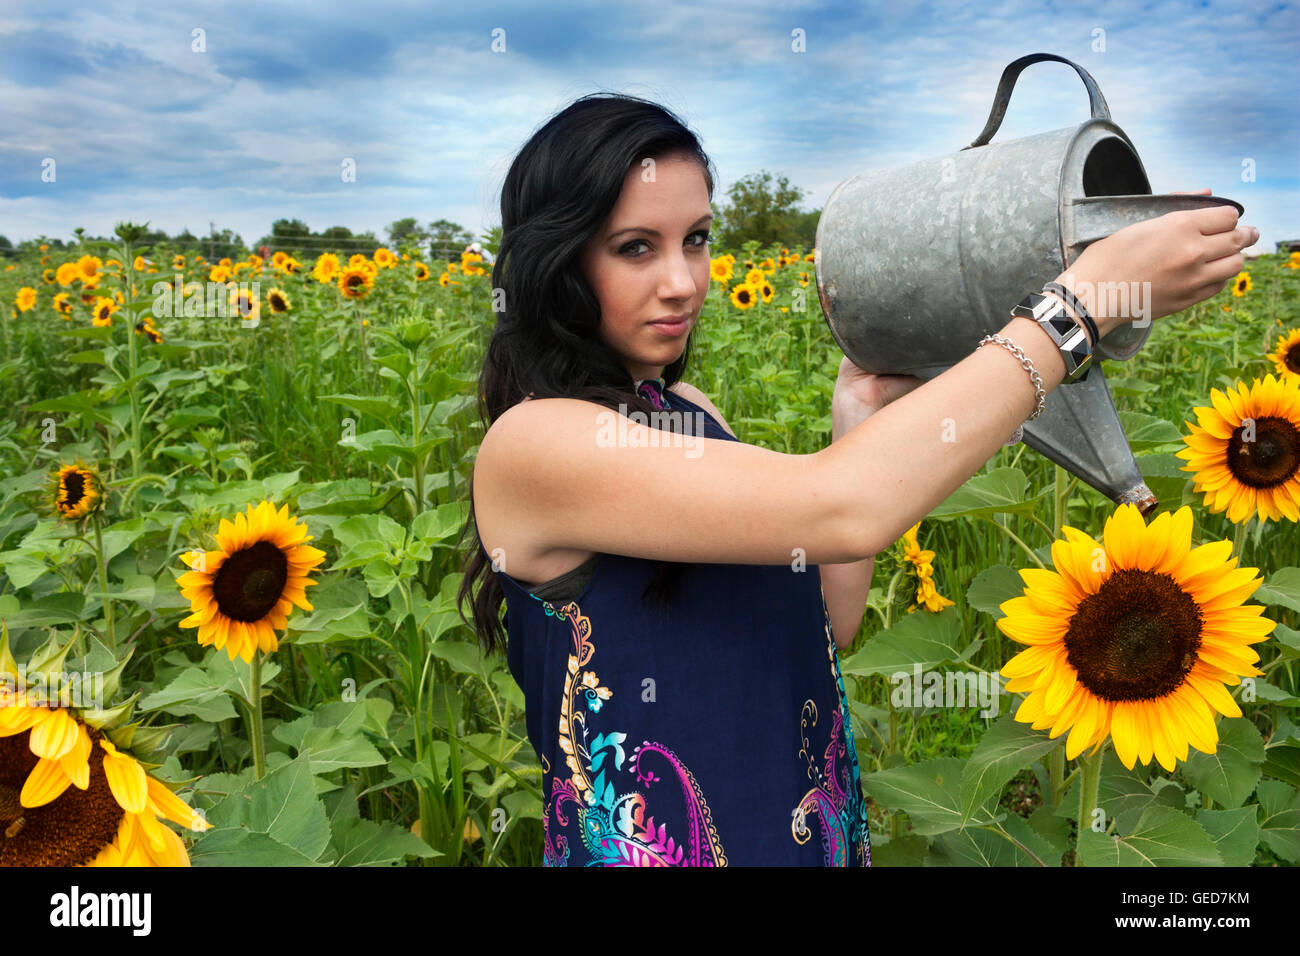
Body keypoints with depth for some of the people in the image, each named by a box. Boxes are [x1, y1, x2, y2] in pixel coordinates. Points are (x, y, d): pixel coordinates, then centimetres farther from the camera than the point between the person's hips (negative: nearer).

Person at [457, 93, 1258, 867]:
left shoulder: (686, 409, 3)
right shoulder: (530, 443, -21)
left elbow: (827, 627, 3)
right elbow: (841, 512, -32)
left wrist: (861, 419, -5)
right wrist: (1087, 295, -26)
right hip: (663, 841, -6)